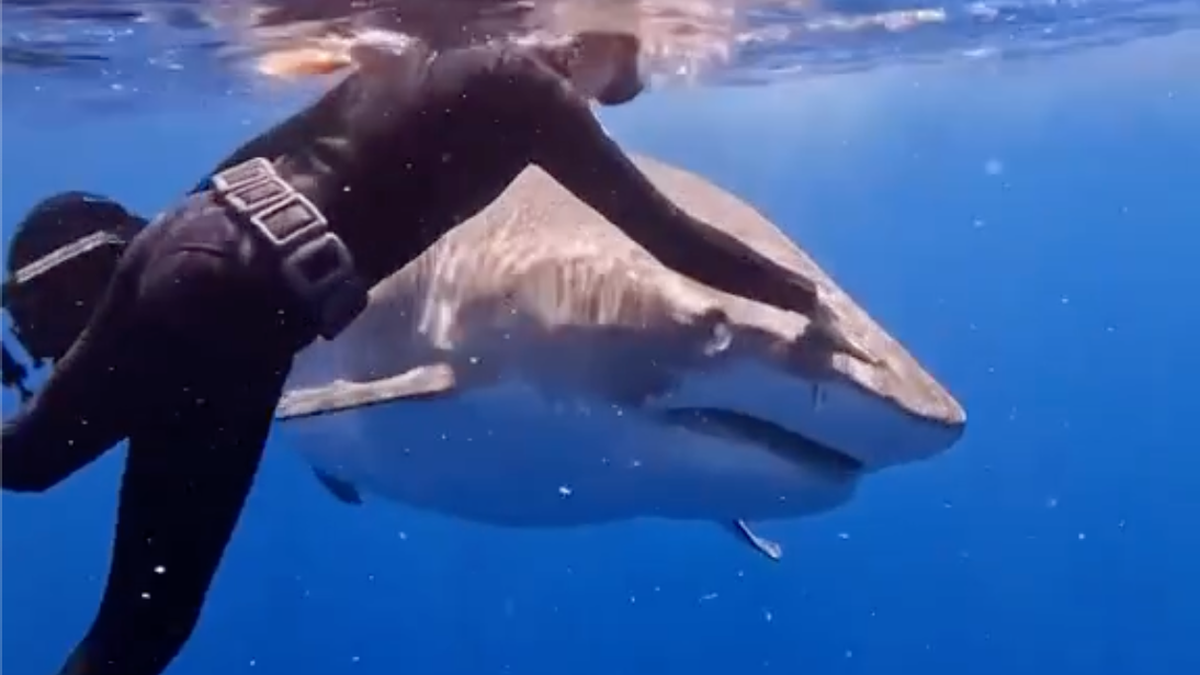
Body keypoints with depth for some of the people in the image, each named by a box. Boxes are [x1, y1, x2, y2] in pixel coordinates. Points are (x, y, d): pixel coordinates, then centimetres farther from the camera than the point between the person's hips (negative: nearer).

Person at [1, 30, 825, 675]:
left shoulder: (420, 60, 20)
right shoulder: (531, 89, -1)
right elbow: (668, 235, -1)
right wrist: (800, 295, 11)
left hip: (186, 238, 8)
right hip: (235, 295, -8)